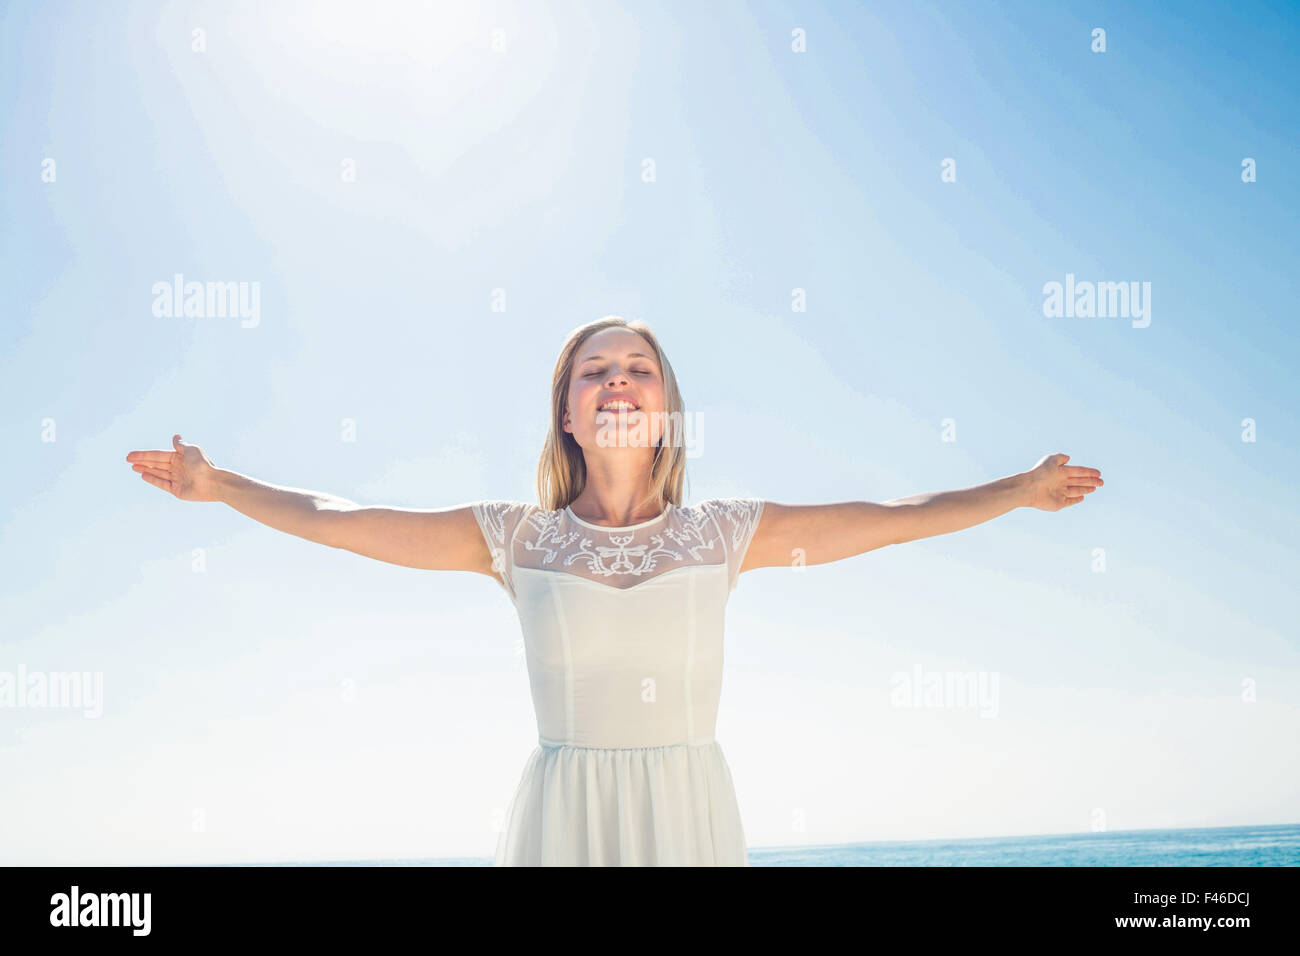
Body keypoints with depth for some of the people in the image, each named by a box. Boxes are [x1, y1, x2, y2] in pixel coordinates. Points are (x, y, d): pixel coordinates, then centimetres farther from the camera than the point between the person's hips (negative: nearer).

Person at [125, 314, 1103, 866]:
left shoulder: (727, 532, 7)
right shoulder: (516, 536, 5)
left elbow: (891, 518, 10)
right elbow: (337, 519, 7)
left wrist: (1023, 489, 12)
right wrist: (217, 484, 5)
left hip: (691, 813, 1)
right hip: (565, 812, 0)